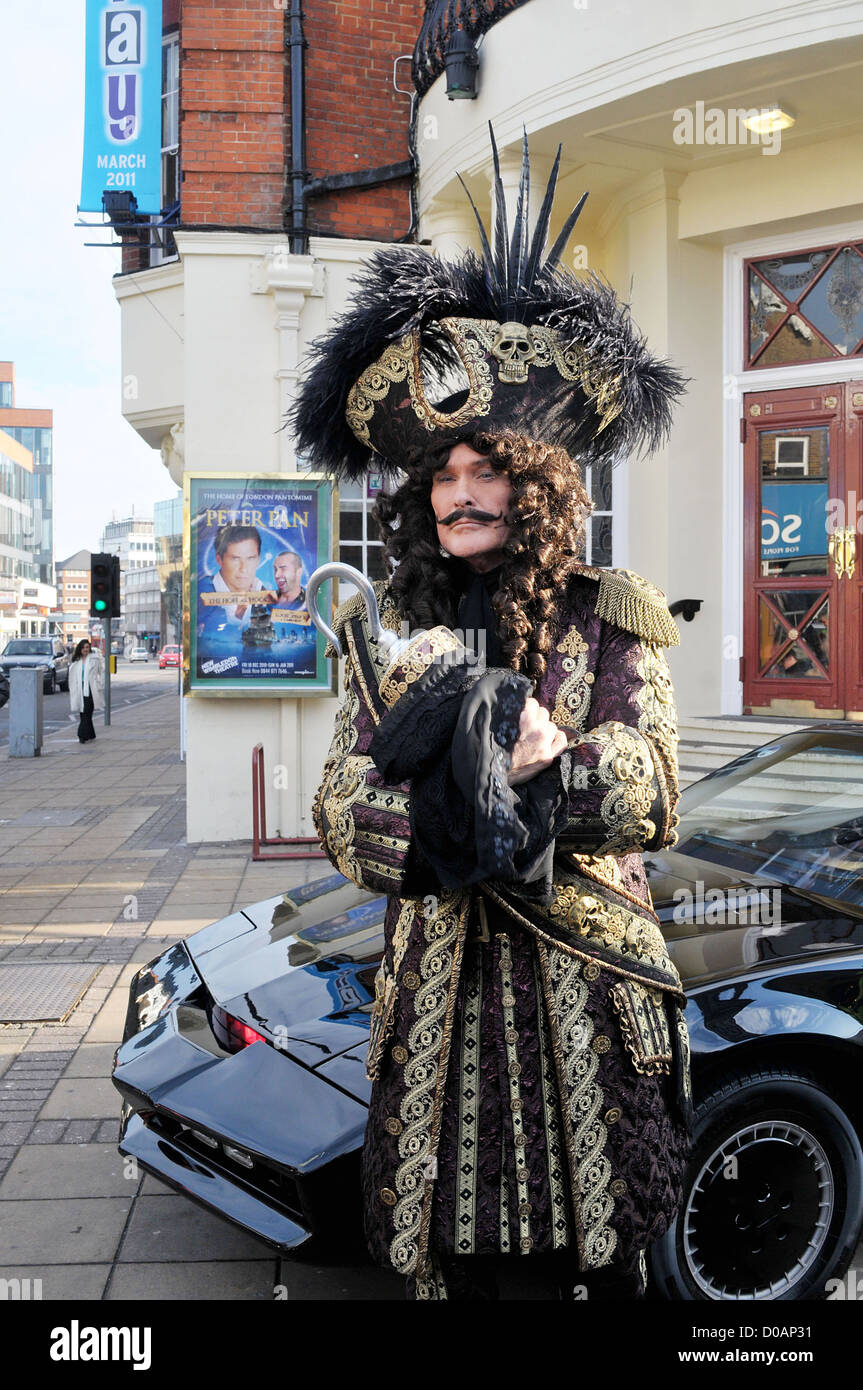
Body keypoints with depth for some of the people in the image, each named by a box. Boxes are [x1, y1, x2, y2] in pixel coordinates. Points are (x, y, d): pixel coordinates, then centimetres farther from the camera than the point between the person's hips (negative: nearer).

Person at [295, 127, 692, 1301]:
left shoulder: (610, 620, 1)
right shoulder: (384, 628, 6)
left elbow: (652, 796, -8)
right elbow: (341, 813, -1)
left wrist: (550, 760, -26)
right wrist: (443, 824, -19)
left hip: (588, 983, -1)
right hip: (435, 978, 2)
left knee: (601, 1249, 10)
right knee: (447, 1248, 10)